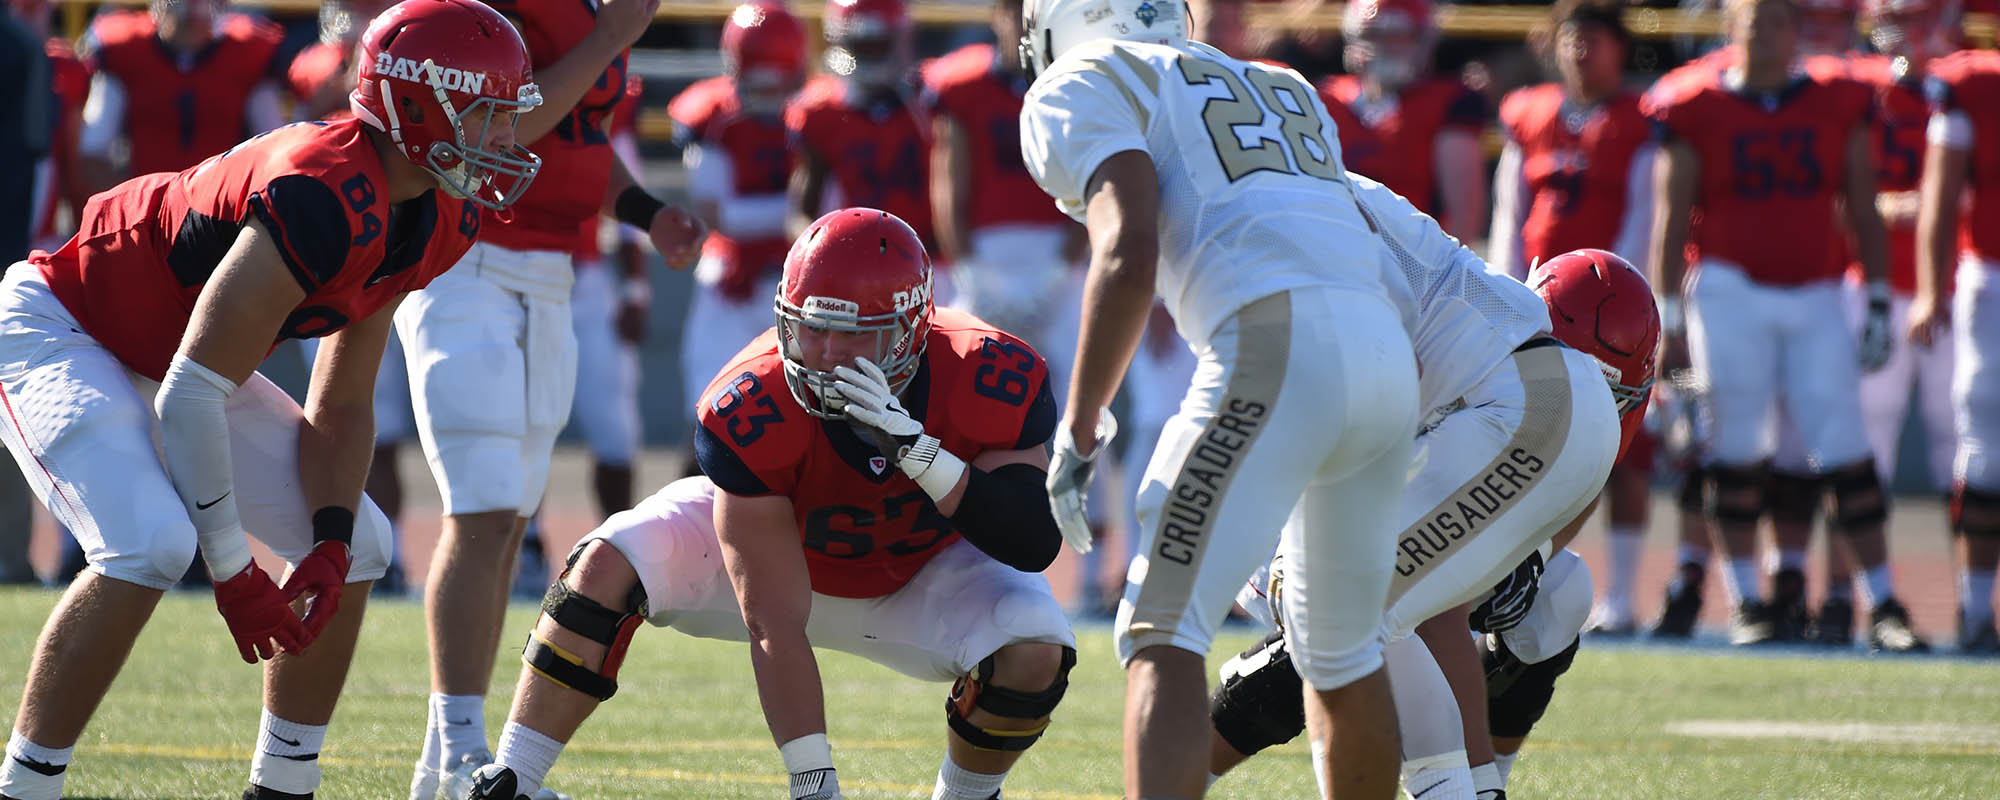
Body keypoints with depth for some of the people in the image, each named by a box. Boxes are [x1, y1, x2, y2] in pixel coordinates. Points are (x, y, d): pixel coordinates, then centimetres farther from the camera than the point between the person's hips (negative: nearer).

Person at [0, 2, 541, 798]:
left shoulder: (433, 223, -5)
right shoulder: (329, 201, -34)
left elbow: (340, 408, 4)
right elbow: (193, 391, -32)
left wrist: (332, 539, -13)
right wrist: (231, 571, -26)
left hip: (162, 357, 10)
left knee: (358, 545, 5)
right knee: (149, 545, -31)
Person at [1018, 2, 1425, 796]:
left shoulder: (1086, 88, 11)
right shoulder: (1282, 89, 33)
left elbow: (1129, 255, -6)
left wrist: (1079, 426, 0)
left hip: (1277, 348, -7)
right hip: (1389, 356, 7)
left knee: (1161, 638, -10)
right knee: (1340, 649, 23)